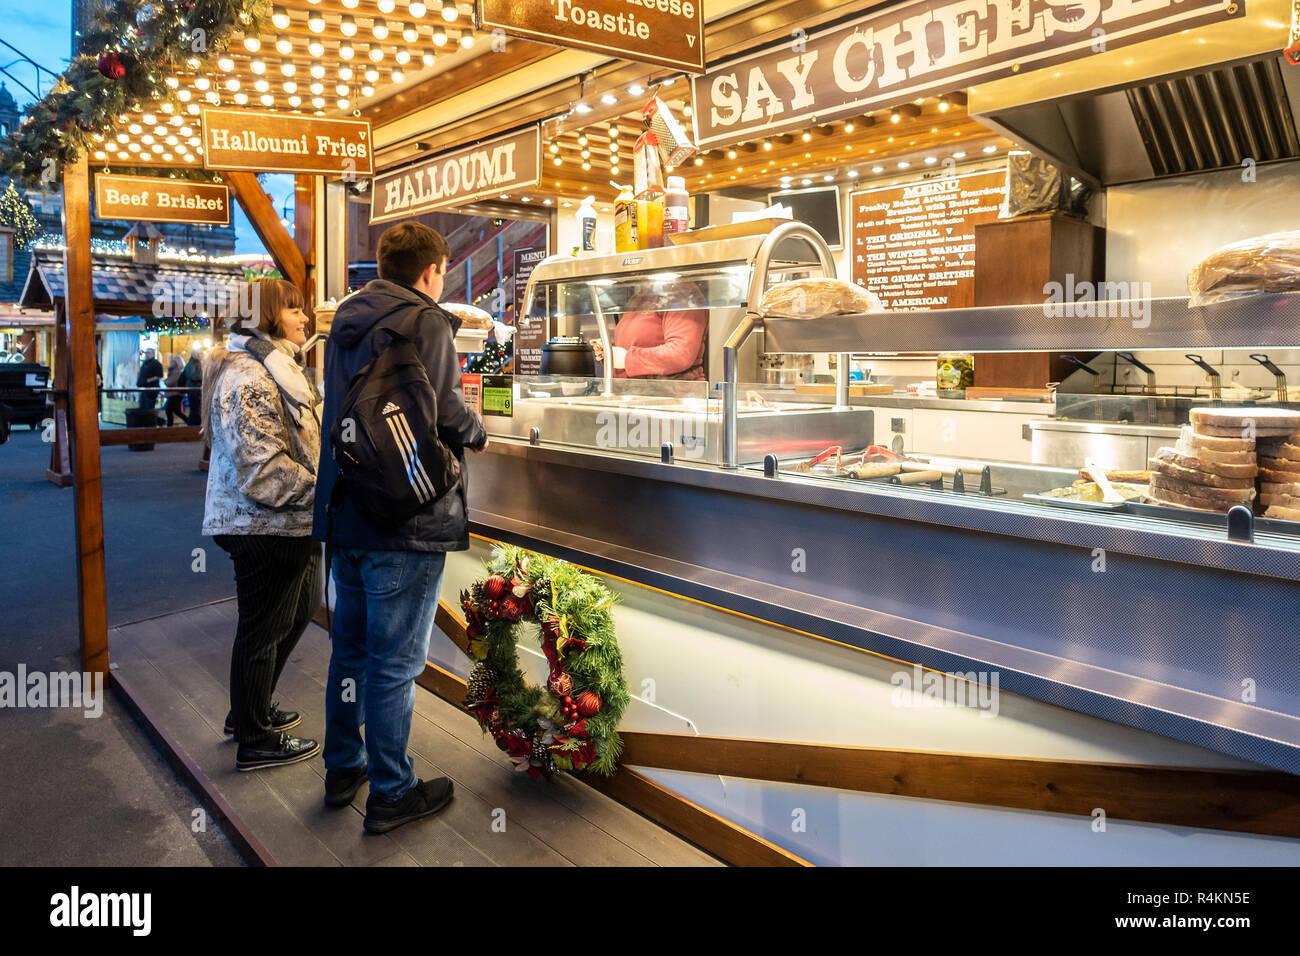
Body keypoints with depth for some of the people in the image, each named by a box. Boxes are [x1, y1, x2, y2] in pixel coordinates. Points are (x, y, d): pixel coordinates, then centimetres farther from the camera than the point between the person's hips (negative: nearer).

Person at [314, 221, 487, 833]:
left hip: (344, 513, 8)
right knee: (395, 661, 3)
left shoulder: (345, 322, 13)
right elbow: (444, 411, -20)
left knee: (350, 647, 20)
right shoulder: (426, 322, -12)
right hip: (404, 520, -8)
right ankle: (390, 794, 16)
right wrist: (476, 434, 2)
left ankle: (342, 769, 35)